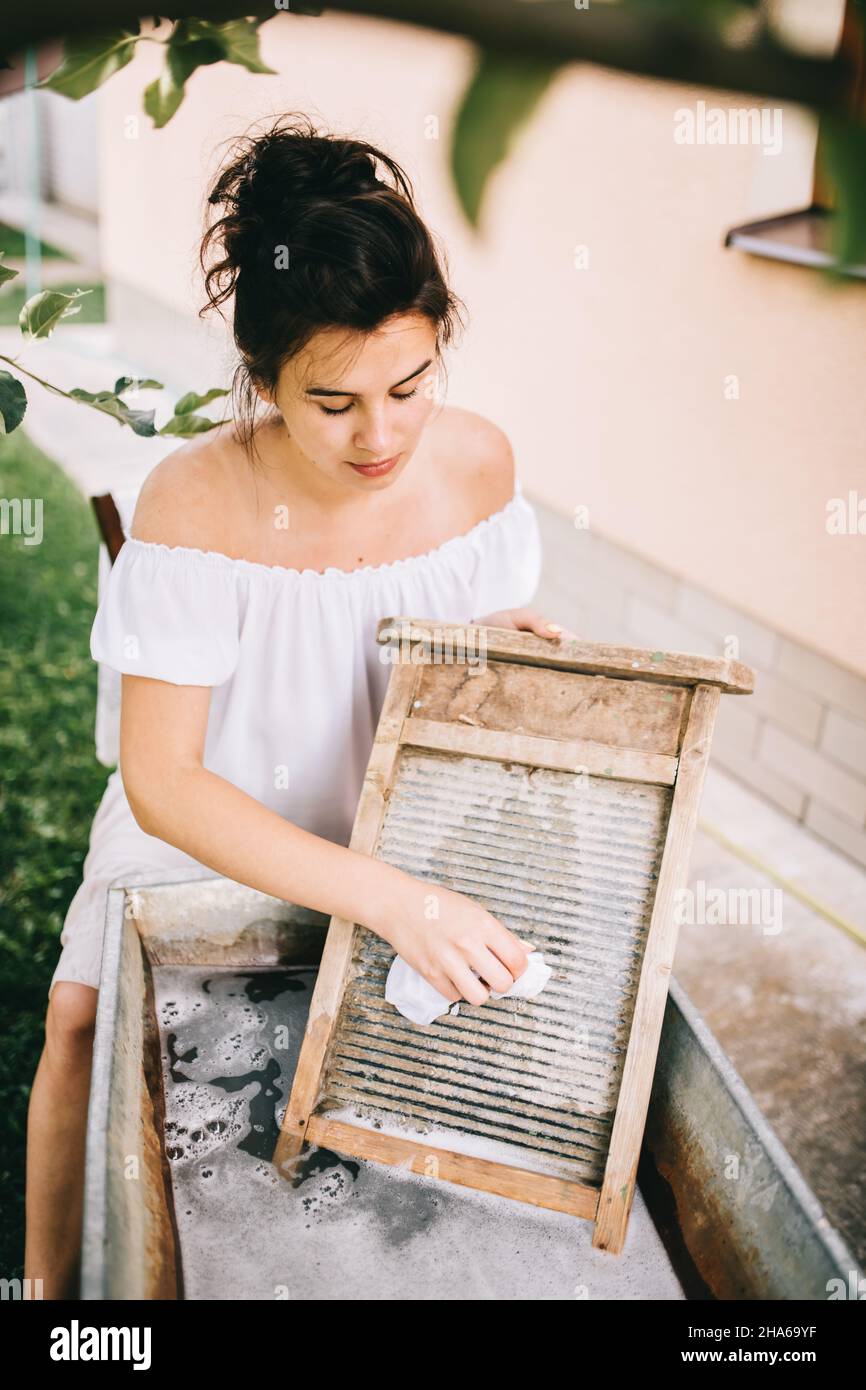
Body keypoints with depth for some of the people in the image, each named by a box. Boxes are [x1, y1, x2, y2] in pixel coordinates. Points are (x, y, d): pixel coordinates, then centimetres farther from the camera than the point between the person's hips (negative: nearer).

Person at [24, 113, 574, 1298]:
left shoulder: (477, 461, -17)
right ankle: (51, 1278, 21)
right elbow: (159, 783, -30)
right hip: (213, 826, -2)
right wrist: (392, 901, -37)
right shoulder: (197, 503, -29)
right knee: (85, 1012, -9)